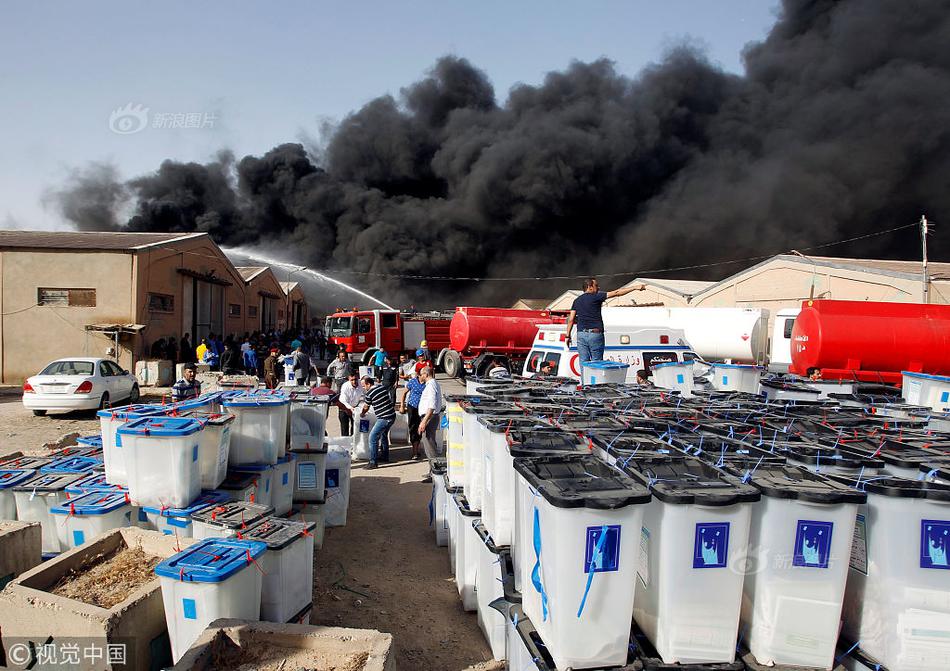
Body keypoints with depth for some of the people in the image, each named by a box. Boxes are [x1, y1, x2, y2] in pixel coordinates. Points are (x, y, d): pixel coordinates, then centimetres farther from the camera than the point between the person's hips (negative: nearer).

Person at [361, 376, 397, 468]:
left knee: (373, 437, -6)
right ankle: (384, 456, 38)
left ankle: (372, 462, -8)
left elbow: (366, 407, 6)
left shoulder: (369, 394, -11)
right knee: (383, 435, 26)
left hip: (384, 418, -9)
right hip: (392, 415, 9)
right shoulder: (382, 387, 7)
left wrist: (362, 414, 27)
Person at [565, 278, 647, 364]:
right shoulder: (595, 297, -3)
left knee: (583, 362, 4)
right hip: (595, 334, -4)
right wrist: (634, 287, -4)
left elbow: (571, 320, 8)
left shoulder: (577, 301, 11)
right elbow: (616, 293, -6)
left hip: (581, 334, 4)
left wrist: (568, 335, 14)